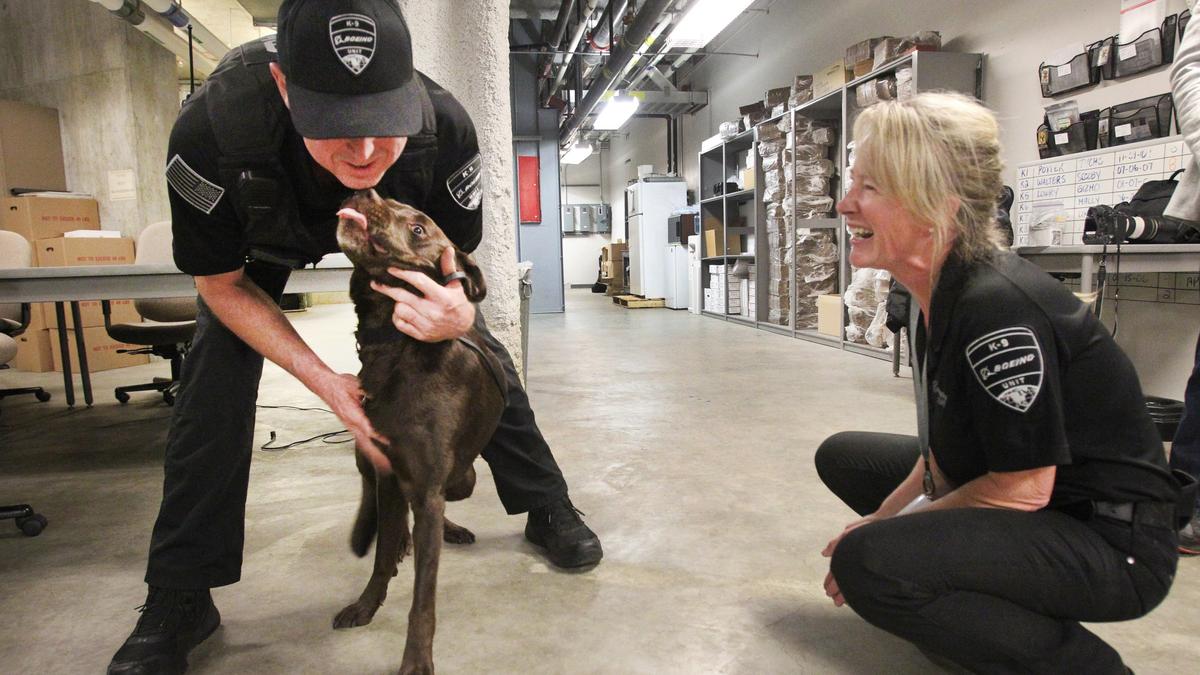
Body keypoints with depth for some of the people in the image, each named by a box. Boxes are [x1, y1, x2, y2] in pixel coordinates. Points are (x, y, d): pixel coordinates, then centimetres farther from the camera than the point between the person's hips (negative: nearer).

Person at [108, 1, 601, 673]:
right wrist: (326, 381, -32)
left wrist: (458, 312, -46)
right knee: (217, 369, -16)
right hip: (266, 231, 0)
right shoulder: (212, 129, -41)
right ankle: (180, 598, 2)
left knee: (482, 348, -7)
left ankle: (548, 507, 15)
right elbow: (222, 284, -23)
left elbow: (458, 260, -21)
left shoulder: (446, 127, -38)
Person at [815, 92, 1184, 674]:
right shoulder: (934, 296, 1)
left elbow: (1022, 489, -23)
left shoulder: (999, 308, -28)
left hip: (1109, 540, -9)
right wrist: (884, 517, -3)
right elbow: (944, 450, 7)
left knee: (867, 564, -29)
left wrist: (883, 531, -14)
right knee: (842, 456, 12)